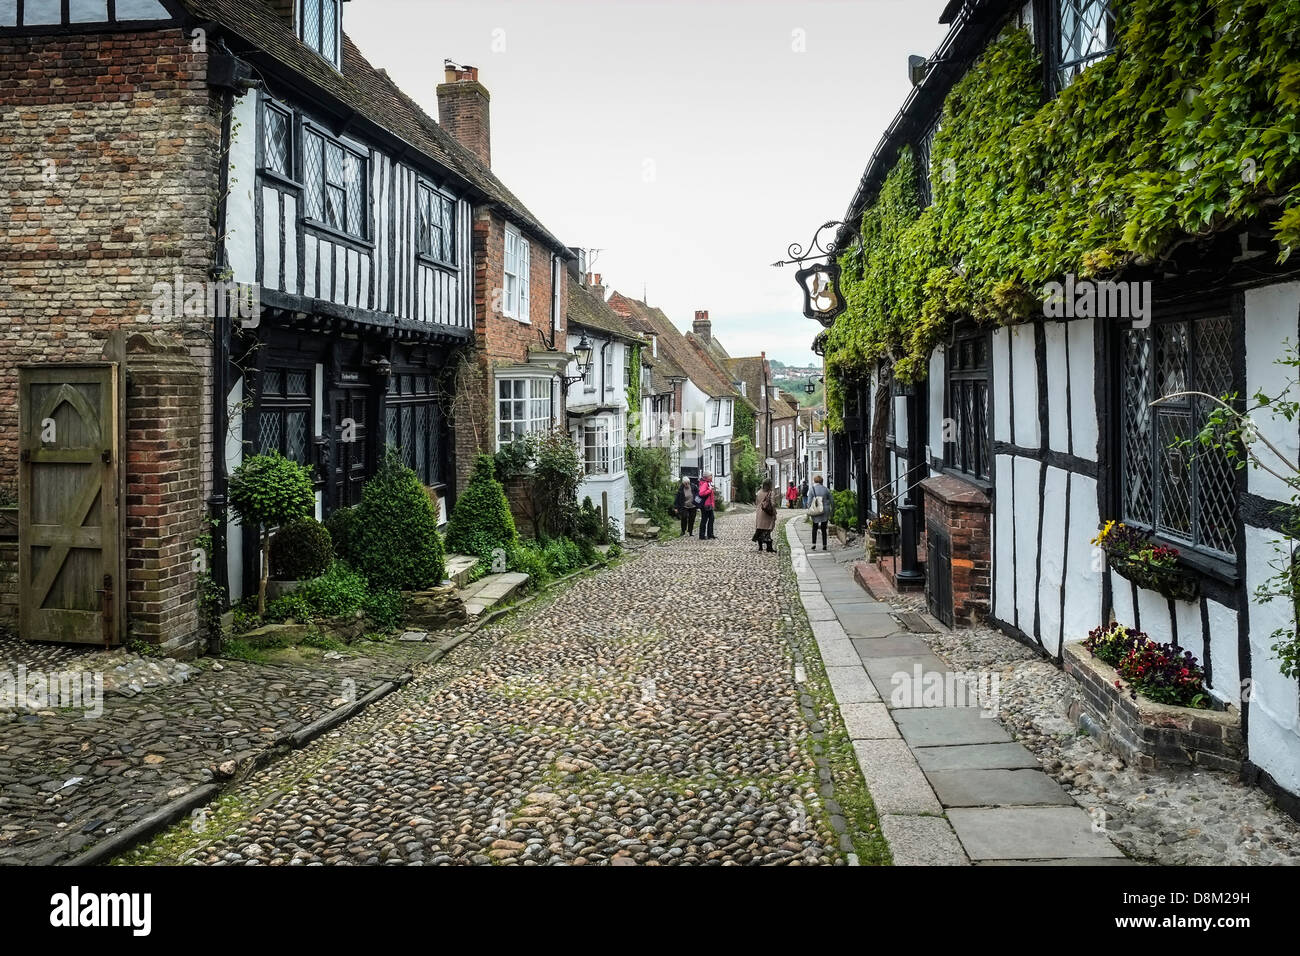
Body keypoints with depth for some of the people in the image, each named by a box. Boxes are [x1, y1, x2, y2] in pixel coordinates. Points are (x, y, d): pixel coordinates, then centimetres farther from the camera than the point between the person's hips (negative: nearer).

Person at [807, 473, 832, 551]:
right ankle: (824, 546, 7)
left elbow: (809, 501, -7)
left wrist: (809, 511, 0)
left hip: (816, 511, -1)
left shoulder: (812, 489, -5)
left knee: (814, 528, 14)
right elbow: (831, 501, 4)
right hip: (825, 511, 1)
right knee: (823, 529, 8)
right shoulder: (826, 489, 1)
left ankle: (814, 544, 5)